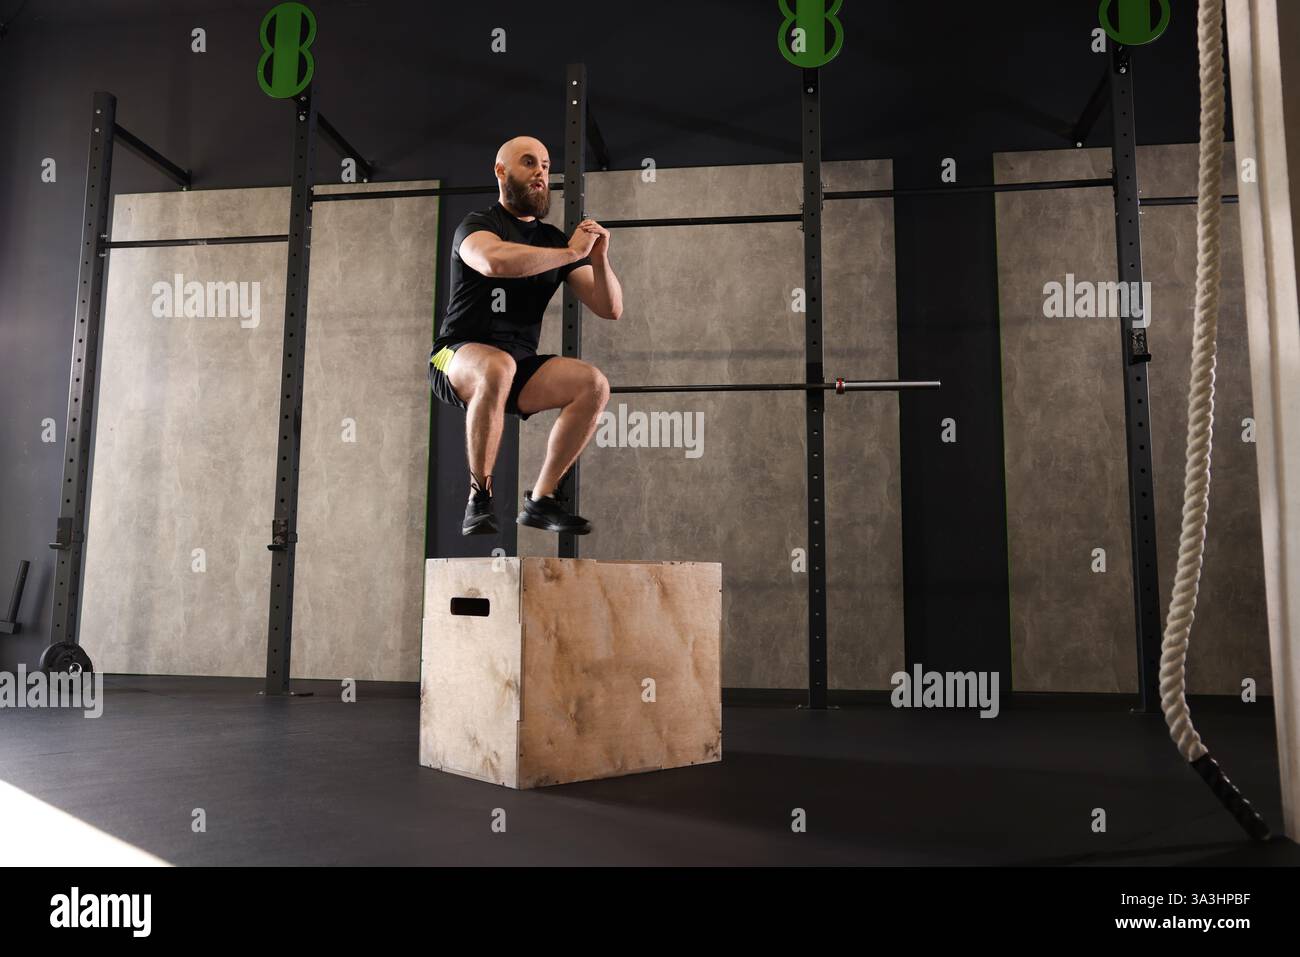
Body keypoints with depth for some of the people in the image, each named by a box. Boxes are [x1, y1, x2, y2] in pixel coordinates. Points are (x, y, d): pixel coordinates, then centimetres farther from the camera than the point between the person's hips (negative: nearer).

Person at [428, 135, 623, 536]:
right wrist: (571, 252, -24)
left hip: (521, 366, 5)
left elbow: (610, 309, 6)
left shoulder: (554, 239, 13)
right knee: (498, 367, -39)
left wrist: (599, 258, -12)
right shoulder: (477, 225, -3)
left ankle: (541, 499, -9)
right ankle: (479, 499, -22)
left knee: (595, 384, -20)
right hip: (460, 357, -5)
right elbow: (495, 260, -31)